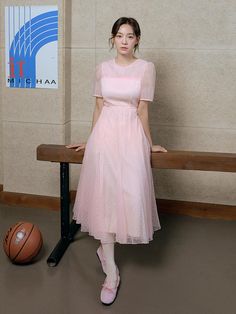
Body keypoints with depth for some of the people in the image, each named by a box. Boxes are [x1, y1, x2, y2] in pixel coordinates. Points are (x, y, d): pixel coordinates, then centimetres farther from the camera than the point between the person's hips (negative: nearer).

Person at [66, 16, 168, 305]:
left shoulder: (146, 68, 0)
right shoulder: (102, 68, 8)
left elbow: (142, 110, 2)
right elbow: (98, 108, 13)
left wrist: (149, 144, 5)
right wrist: (91, 140, 17)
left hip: (131, 135, -1)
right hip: (105, 133, 1)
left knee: (130, 195, -4)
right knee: (104, 196, -6)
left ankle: (105, 247, 29)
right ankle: (111, 273, 3)